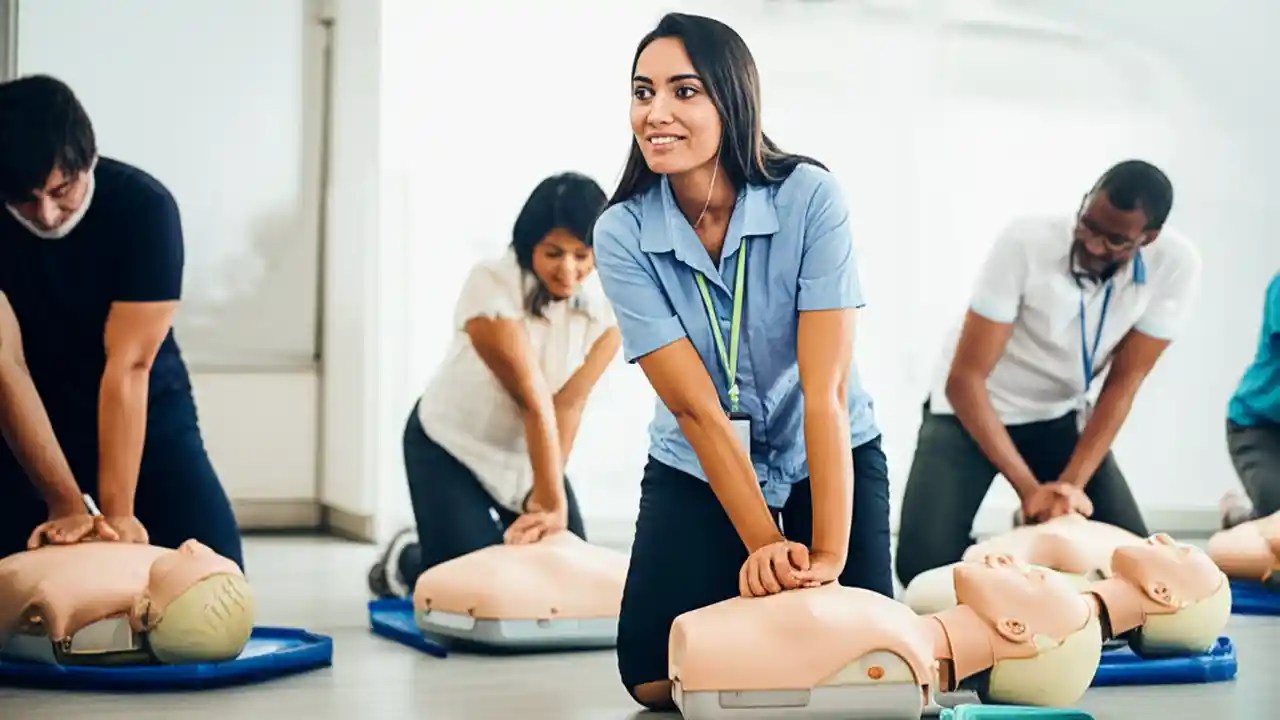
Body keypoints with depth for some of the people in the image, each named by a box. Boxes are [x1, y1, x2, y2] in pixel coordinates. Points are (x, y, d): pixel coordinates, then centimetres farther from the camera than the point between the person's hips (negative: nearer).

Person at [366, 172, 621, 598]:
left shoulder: (607, 302, -17)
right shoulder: (491, 286, -28)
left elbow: (569, 402, -21)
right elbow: (534, 400, -33)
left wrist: (545, 496, -27)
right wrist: (552, 502, -33)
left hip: (531, 453, 4)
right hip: (451, 446, -4)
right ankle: (405, 559, 21)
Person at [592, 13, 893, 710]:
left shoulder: (810, 198, -22)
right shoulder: (622, 235, -17)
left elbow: (826, 386, -25)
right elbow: (695, 407, -20)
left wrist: (828, 554, -29)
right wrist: (765, 544, -25)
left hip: (829, 461, -1)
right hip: (697, 472, 1)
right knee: (655, 681, -10)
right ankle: (744, 598, 22)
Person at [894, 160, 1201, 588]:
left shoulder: (1175, 265, -21)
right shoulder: (1025, 243, -29)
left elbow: (1123, 384, -13)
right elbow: (965, 378, -26)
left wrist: (1072, 484, -23)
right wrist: (1030, 489, -30)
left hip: (1063, 416, 3)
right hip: (972, 410, -3)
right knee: (923, 566, -20)